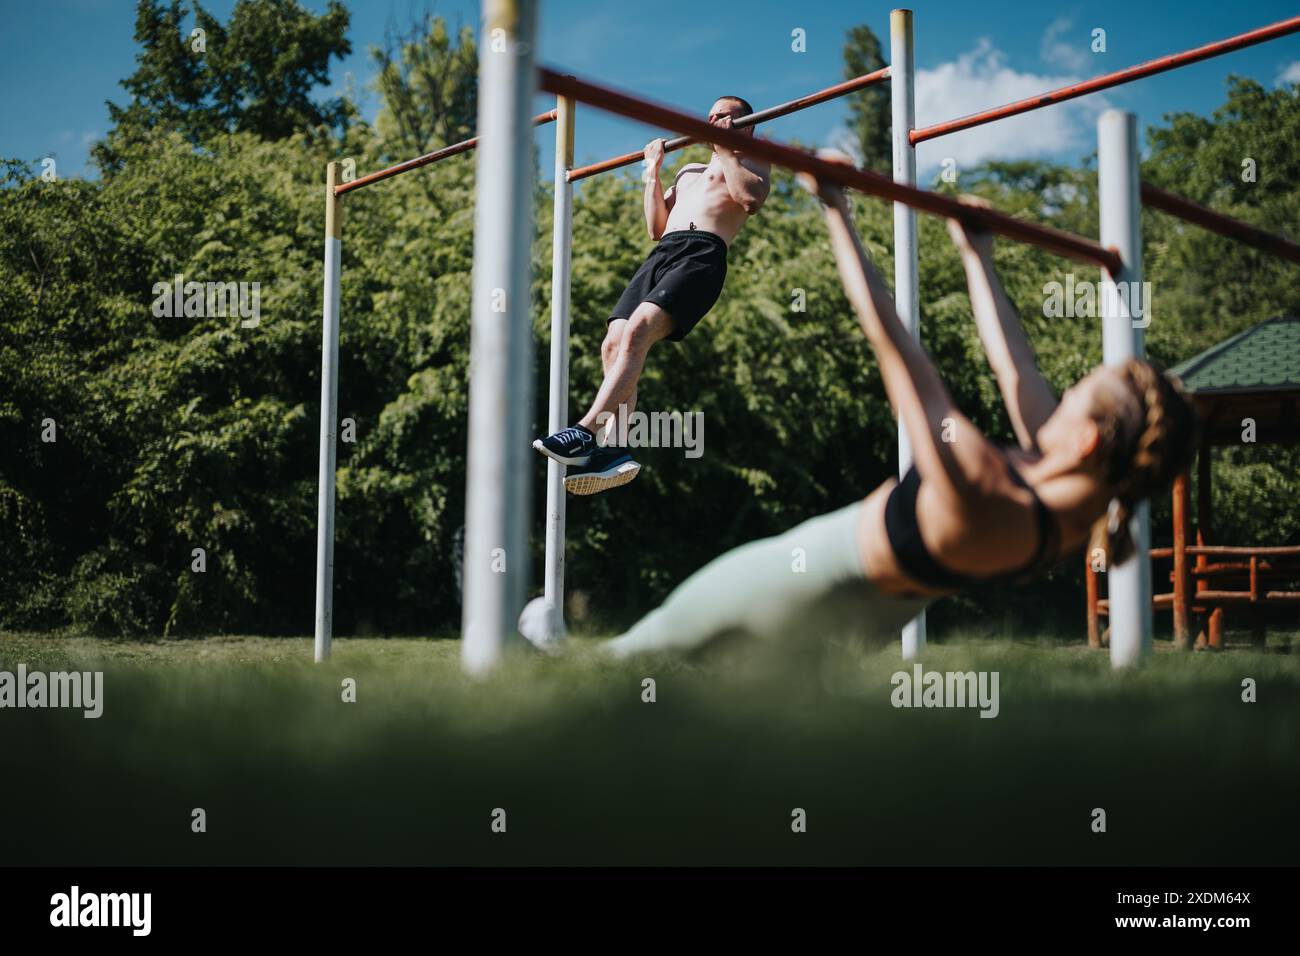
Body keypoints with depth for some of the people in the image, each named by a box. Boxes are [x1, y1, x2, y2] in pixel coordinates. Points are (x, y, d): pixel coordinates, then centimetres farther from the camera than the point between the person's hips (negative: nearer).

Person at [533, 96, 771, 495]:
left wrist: (723, 147, 4)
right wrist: (653, 172, 26)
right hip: (662, 253, 7)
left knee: (637, 331, -28)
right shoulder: (689, 171, 39)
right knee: (613, 344, -15)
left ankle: (587, 432, -37)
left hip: (703, 255, -7)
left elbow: (751, 196, -5)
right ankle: (612, 450, -21)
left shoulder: (752, 159, 20)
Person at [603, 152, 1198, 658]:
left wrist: (837, 213, -33)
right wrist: (978, 258, 3)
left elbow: (892, 342, -40)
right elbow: (1012, 365, -8)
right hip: (887, 610, 7)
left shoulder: (982, 500, -43)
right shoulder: (1076, 507, -21)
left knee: (668, 631, 21)